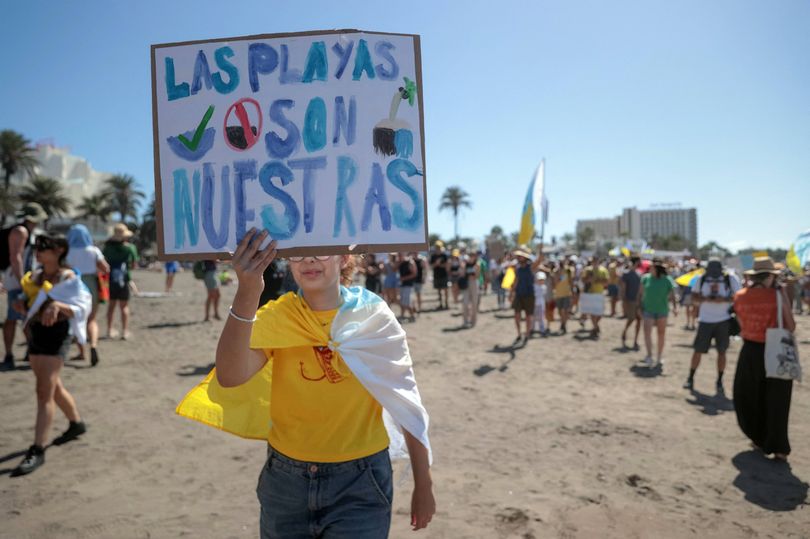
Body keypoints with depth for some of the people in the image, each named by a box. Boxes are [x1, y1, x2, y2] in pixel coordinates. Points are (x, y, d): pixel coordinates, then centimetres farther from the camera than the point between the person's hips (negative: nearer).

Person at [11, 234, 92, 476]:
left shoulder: (68, 278, -9)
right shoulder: (36, 276, 12)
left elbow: (81, 309, -15)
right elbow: (27, 303, 21)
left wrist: (58, 305, -32)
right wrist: (20, 304, -2)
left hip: (56, 335, -8)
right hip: (35, 333, 8)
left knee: (44, 391, -11)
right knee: (54, 387, 20)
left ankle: (37, 451, -9)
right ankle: (76, 423, 41)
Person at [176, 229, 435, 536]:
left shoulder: (373, 317, -10)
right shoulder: (276, 318, -8)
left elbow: (407, 404, -3)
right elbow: (230, 378, -27)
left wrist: (423, 484, 2)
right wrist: (247, 293, -39)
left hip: (359, 484, -2)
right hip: (285, 480, 2)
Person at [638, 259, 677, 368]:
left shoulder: (667, 280, -5)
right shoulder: (646, 278, -2)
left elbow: (672, 295, -4)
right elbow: (640, 293, 5)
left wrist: (675, 307, -19)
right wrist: (639, 307, 2)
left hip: (662, 311, 0)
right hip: (648, 310, 0)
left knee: (661, 334, 11)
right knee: (647, 332, -15)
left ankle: (659, 358, 24)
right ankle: (649, 355, -13)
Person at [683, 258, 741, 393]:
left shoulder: (730, 280, -2)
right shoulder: (702, 279, 2)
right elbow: (694, 298, 4)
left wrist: (725, 300, -20)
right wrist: (706, 299, -16)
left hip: (723, 320, -1)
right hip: (705, 320, 1)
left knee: (721, 351, 4)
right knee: (698, 350, 1)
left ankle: (719, 381, 15)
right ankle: (690, 378, 12)